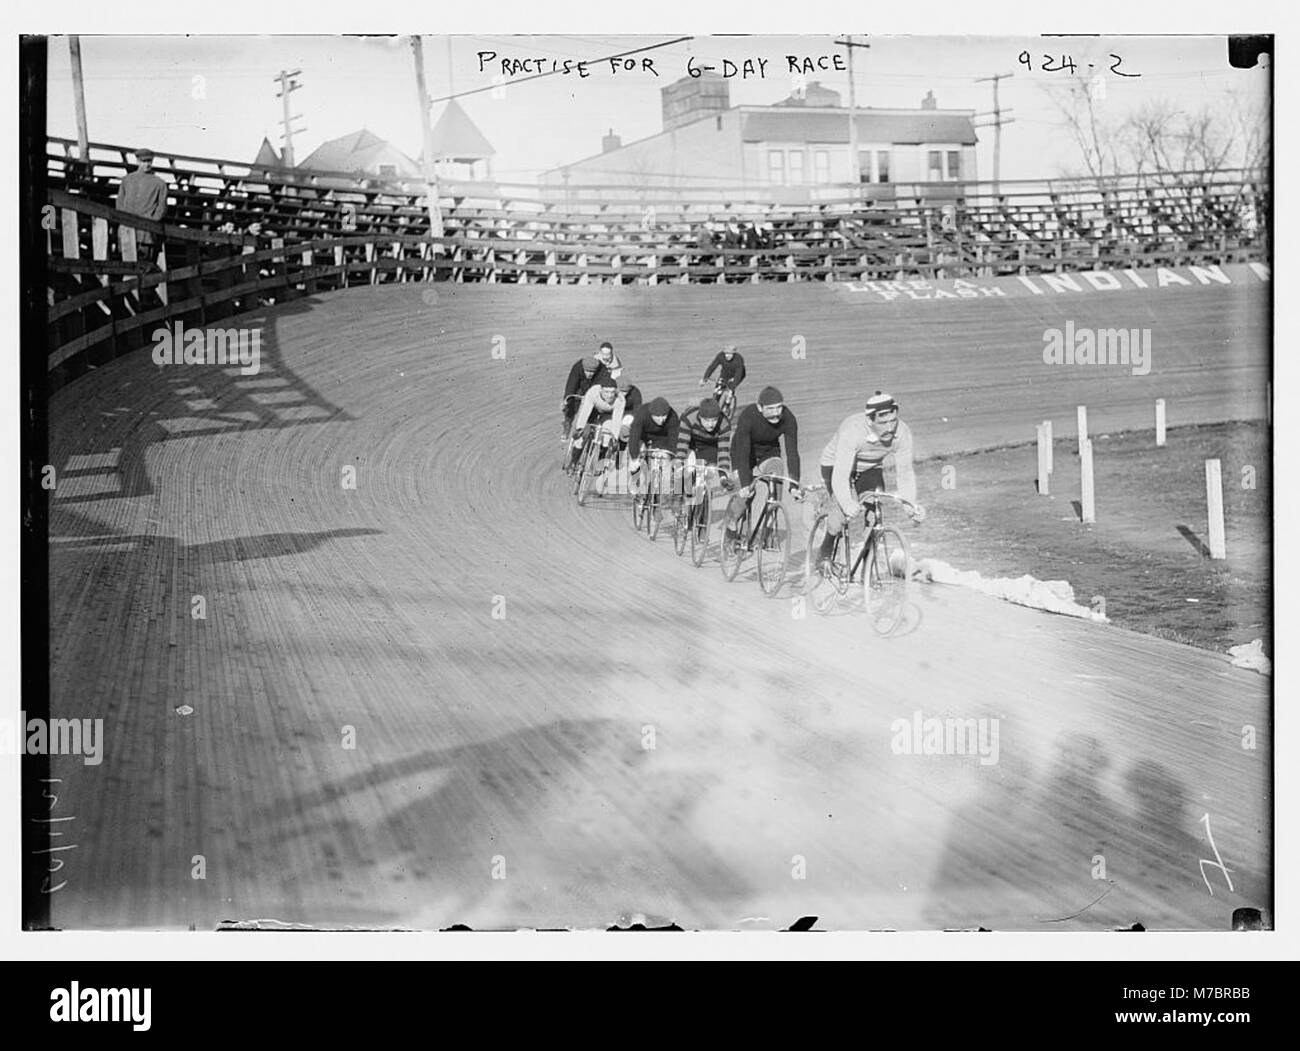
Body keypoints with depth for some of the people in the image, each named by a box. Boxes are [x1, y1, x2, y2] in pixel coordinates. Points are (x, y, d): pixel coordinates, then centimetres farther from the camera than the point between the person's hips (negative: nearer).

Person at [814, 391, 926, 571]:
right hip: (836, 465, -4)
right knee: (844, 511, -28)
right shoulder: (852, 431, -40)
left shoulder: (902, 433, -26)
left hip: (870, 469, 4)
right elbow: (840, 475, -44)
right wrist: (847, 503, -61)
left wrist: (911, 505, -35)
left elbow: (905, 471, -20)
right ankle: (824, 555, -4)